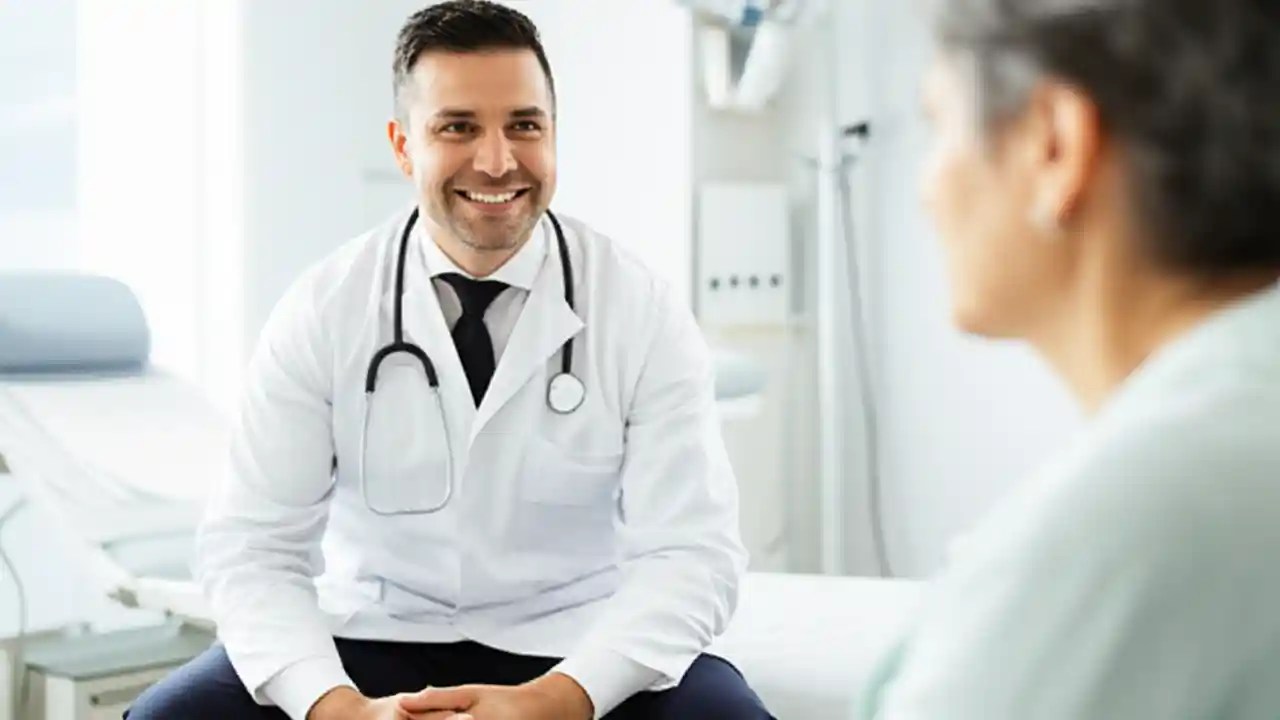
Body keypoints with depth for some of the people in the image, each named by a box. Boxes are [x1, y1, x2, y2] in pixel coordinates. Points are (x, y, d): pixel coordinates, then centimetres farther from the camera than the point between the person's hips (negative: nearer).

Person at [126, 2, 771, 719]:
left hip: (574, 653, -1)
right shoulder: (323, 311, -7)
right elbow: (251, 544, -9)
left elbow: (692, 554, -12)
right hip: (375, 636, 1)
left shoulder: (643, 311, -9)